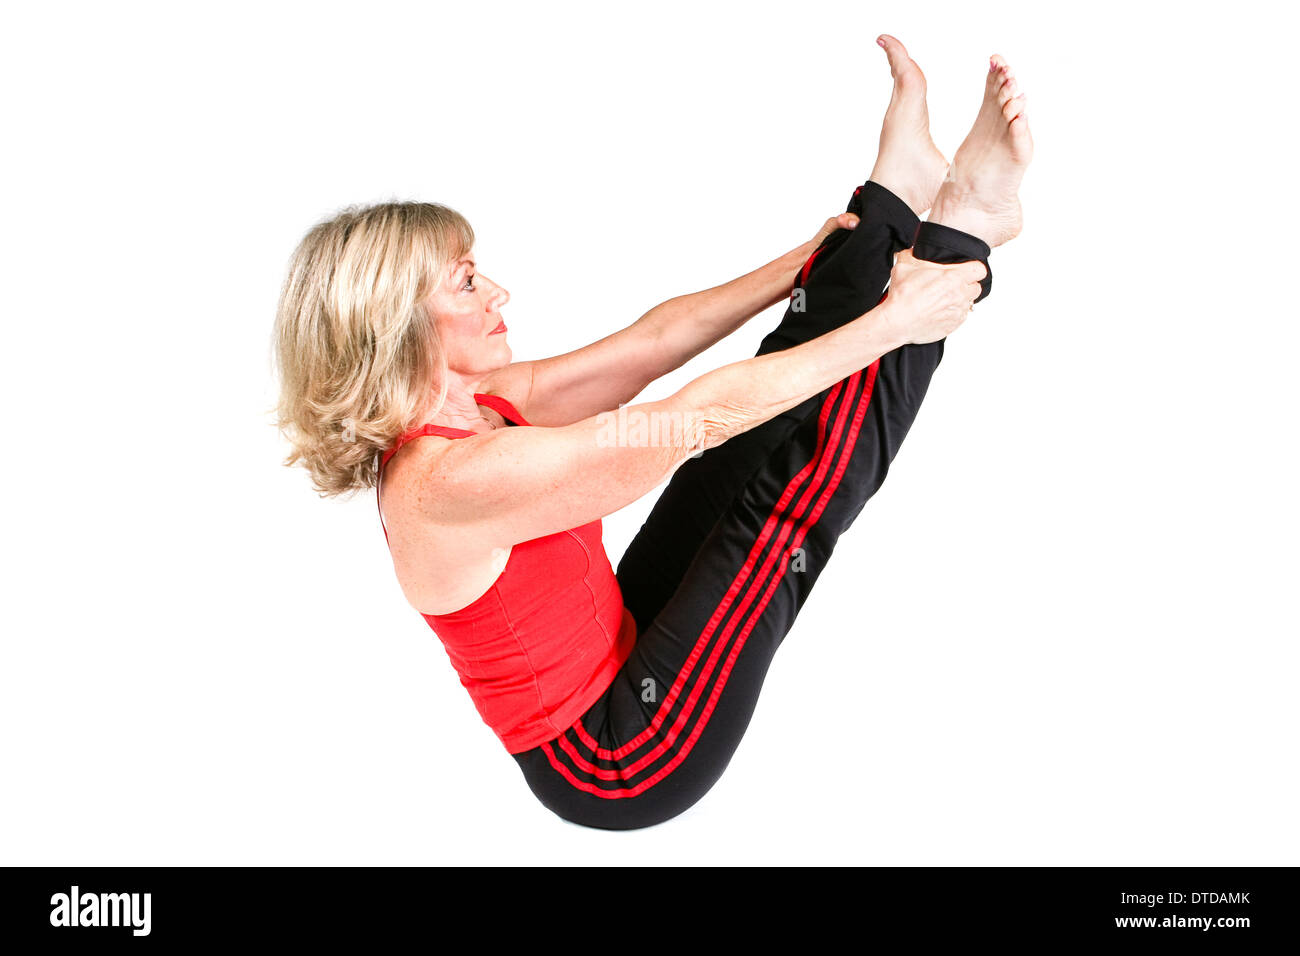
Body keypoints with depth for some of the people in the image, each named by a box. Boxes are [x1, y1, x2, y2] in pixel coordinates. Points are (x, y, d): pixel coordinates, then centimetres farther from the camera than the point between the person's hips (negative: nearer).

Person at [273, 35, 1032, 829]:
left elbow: (659, 338, 0)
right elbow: (706, 414, -29)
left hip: (619, 654, 8)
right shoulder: (454, 481, -30)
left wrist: (819, 257, -2)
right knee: (803, 463, -15)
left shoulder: (472, 403, -1)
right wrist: (890, 320, -23)